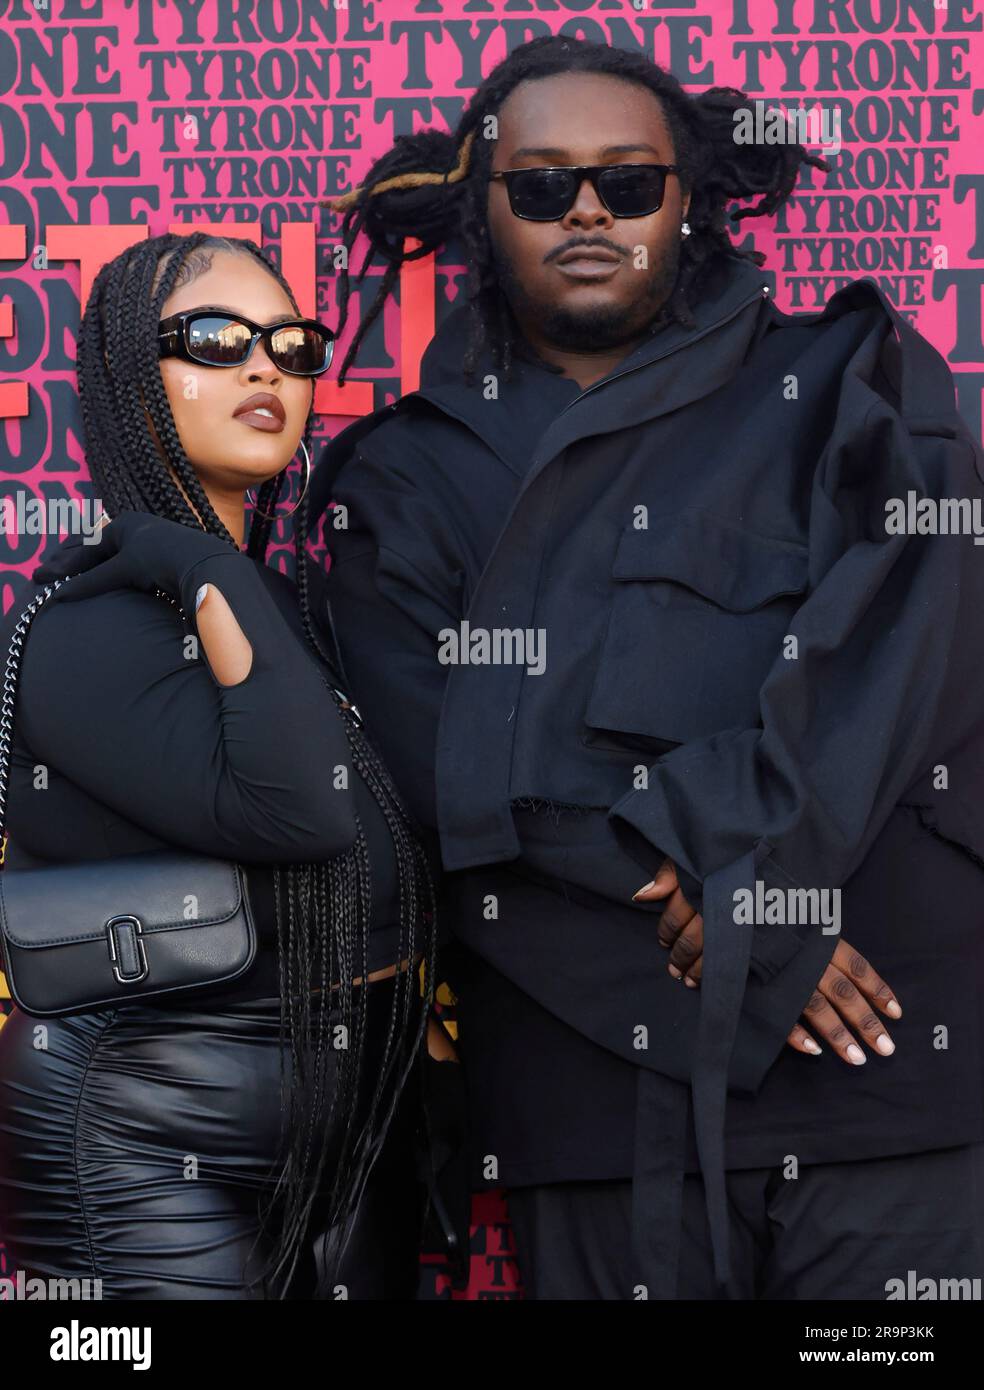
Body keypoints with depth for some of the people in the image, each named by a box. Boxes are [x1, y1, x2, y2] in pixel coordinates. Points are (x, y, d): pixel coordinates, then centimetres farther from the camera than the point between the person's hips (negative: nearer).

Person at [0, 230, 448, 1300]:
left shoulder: (287, 600, 10)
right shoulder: (88, 624, -15)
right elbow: (298, 810, -29)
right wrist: (207, 574, -24)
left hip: (354, 1121, 8)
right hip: (152, 1141, -8)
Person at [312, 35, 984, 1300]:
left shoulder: (850, 385, 11)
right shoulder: (408, 476, 13)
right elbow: (445, 760, -2)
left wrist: (734, 861, -15)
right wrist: (683, 878, -14)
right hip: (591, 1089, 1)